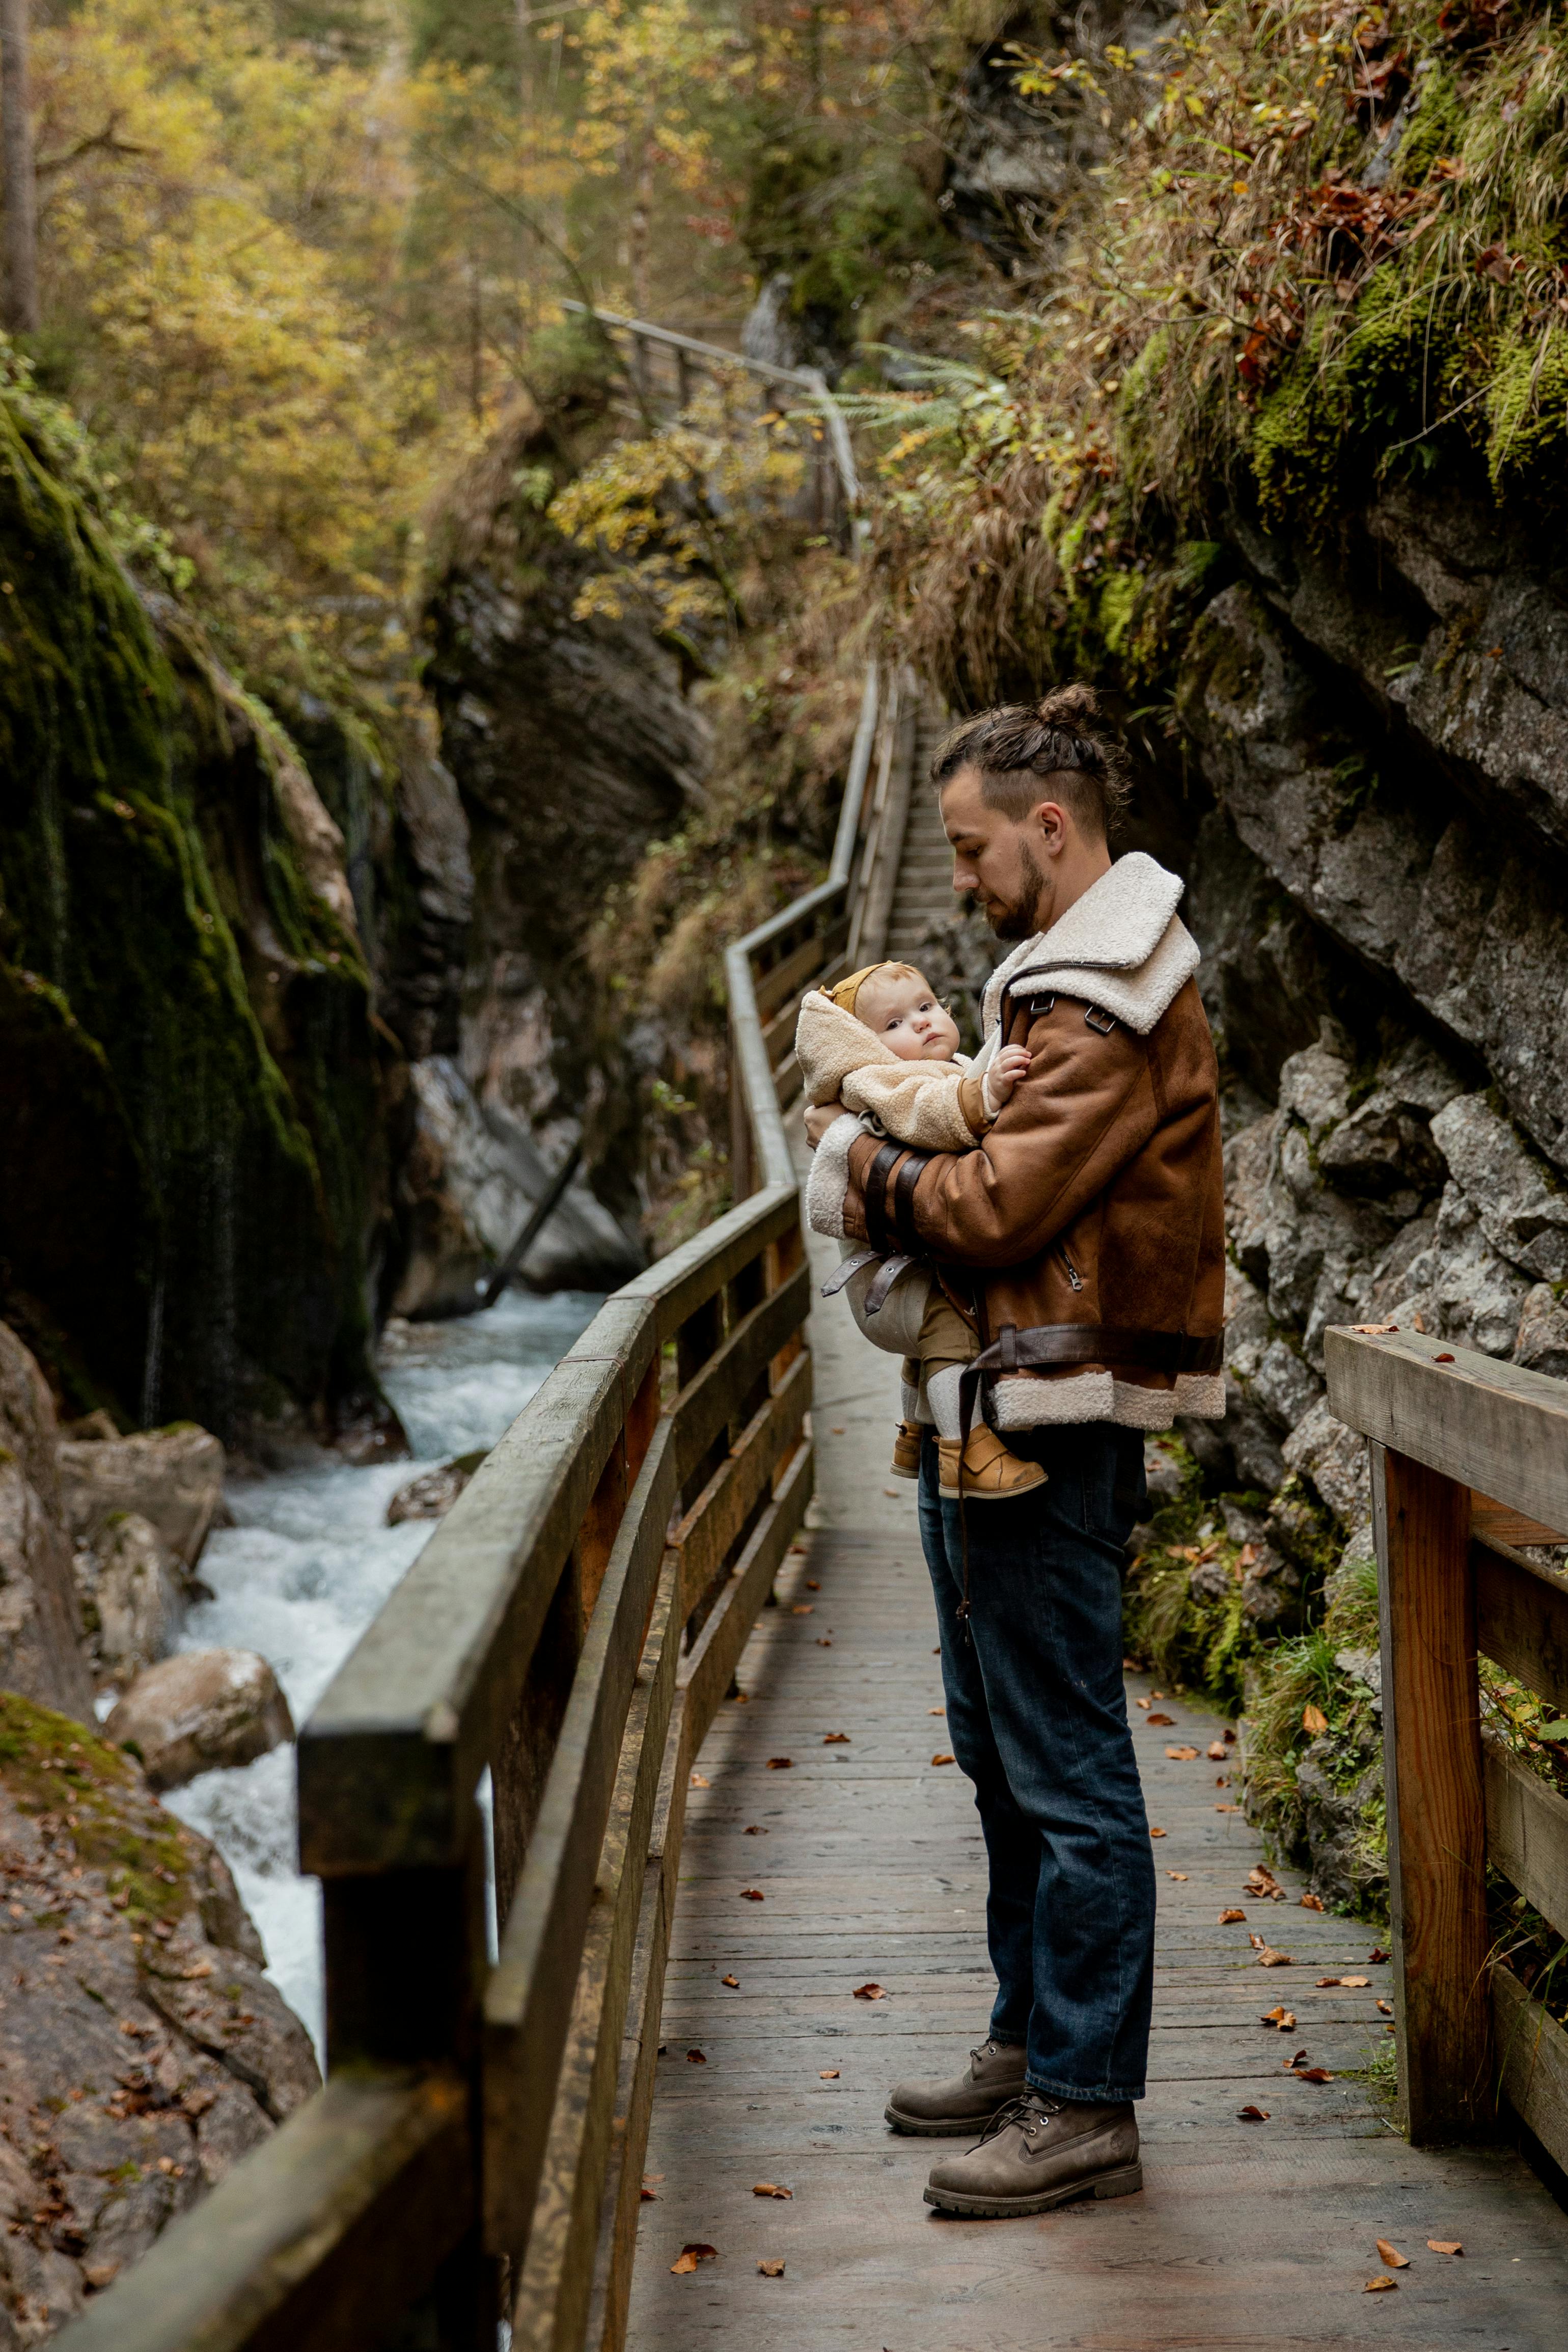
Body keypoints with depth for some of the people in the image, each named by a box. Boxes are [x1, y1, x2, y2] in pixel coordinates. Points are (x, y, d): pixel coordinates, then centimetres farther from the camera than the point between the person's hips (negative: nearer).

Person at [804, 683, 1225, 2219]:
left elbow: (996, 1212, -21)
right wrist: (899, 1145, 3)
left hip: (1055, 1424, -11)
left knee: (1068, 1766, -5)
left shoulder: (1106, 1009, -16)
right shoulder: (1063, 976, 18)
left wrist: (859, 1162, -5)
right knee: (1001, 1749, 18)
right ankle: (1030, 2043, 30)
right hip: (992, 1412, 11)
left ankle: (1087, 2108, 3)